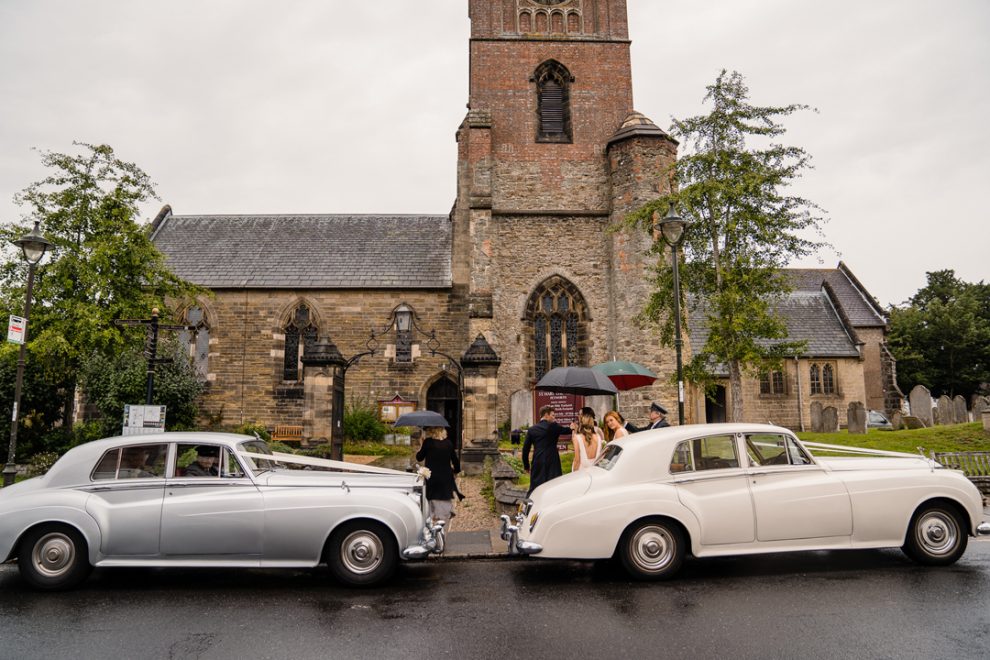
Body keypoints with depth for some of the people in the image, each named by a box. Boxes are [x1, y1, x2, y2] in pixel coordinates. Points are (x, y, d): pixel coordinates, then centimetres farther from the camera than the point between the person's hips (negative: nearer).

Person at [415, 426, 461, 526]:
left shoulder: (428, 442, -9)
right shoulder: (448, 443, 2)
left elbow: (419, 457, 3)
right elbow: (456, 461, 9)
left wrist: (422, 445, 16)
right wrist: (455, 470, 27)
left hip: (433, 479, -3)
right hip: (446, 479, 3)